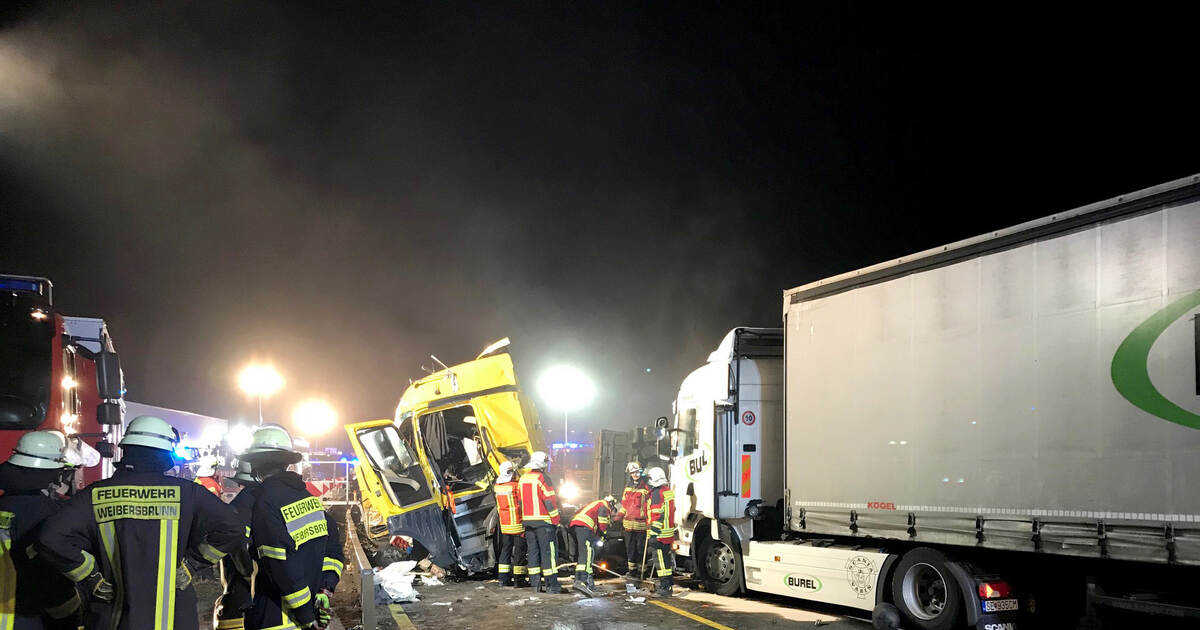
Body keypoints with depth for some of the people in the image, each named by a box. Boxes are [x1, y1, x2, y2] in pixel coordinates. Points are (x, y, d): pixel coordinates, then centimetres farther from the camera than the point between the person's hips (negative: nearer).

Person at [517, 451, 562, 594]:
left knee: (533, 551, 11)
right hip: (543, 521, -7)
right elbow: (550, 502, -14)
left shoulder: (523, 479, 11)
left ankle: (535, 583, 12)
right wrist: (556, 521, -9)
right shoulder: (542, 478, -12)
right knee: (548, 552, -3)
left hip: (527, 521, 7)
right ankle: (551, 584, -2)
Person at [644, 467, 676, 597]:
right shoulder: (669, 491, 14)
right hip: (669, 533, 9)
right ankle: (668, 585, 24)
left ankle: (665, 588, -6)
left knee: (660, 561, -6)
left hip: (659, 534, -9)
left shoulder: (656, 493, -15)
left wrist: (653, 534, -21)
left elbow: (656, 515, -20)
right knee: (666, 560, 16)